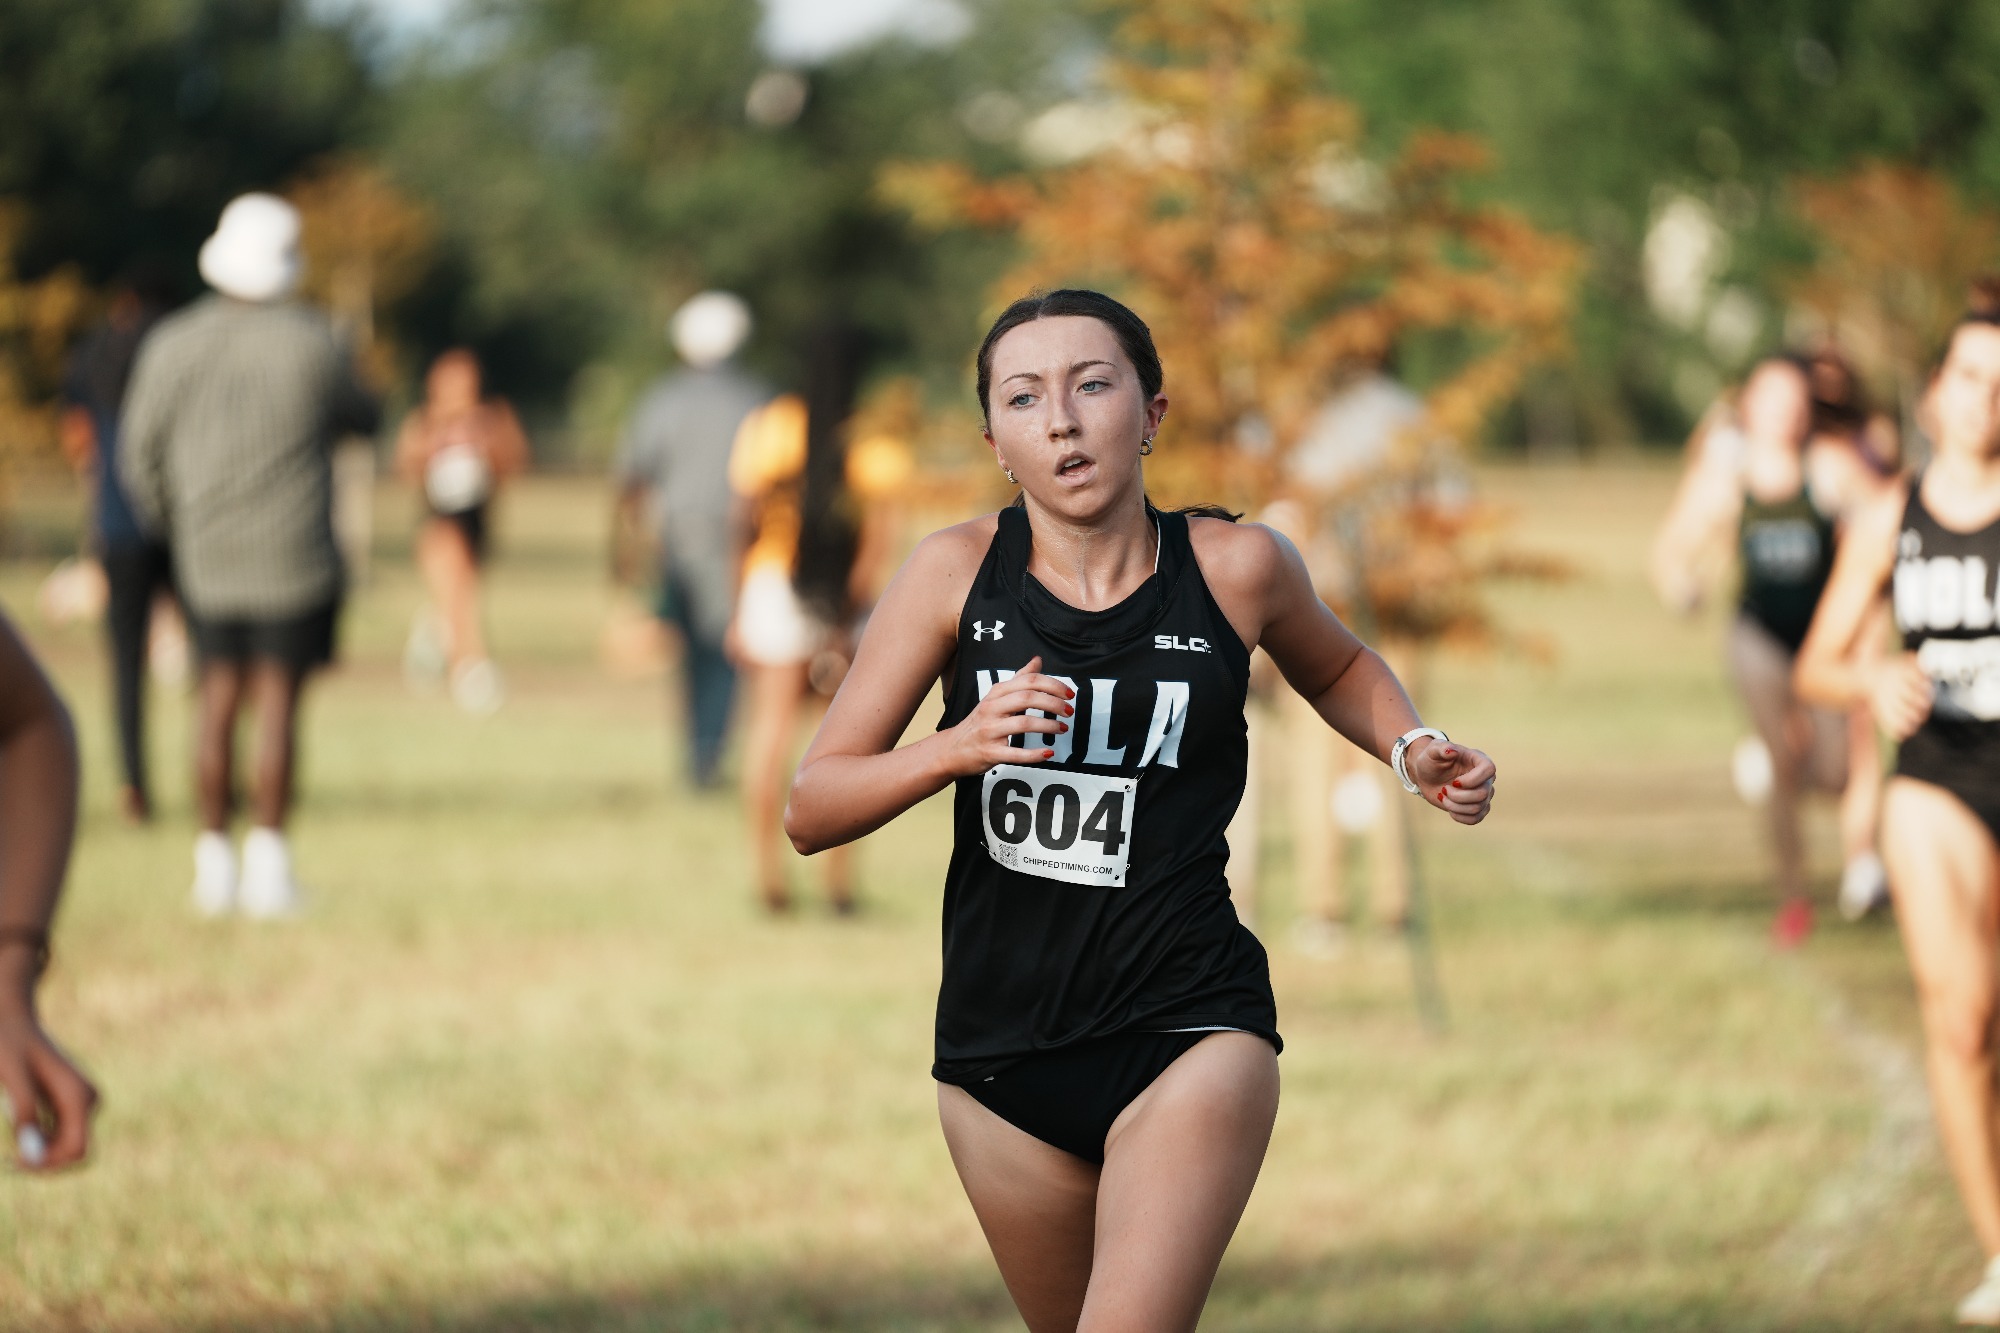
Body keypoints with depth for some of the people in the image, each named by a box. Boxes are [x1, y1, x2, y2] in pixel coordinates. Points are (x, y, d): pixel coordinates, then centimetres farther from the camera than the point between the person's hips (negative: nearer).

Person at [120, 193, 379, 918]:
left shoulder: (171, 346, -5)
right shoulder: (313, 343, -9)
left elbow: (140, 456, 2)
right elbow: (360, 417, 9)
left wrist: (163, 520, 22)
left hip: (206, 554, 2)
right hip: (294, 555, -2)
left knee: (219, 698, 10)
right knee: (278, 701, -1)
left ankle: (214, 859, 9)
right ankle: (267, 860, -4)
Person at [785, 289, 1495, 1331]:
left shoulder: (1235, 567, -4)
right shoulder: (957, 572, -5)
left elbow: (1336, 670, 20)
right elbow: (810, 812, -4)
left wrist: (1411, 750, 0)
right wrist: (953, 749, -22)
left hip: (1187, 1033, -2)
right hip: (999, 1050, 2)